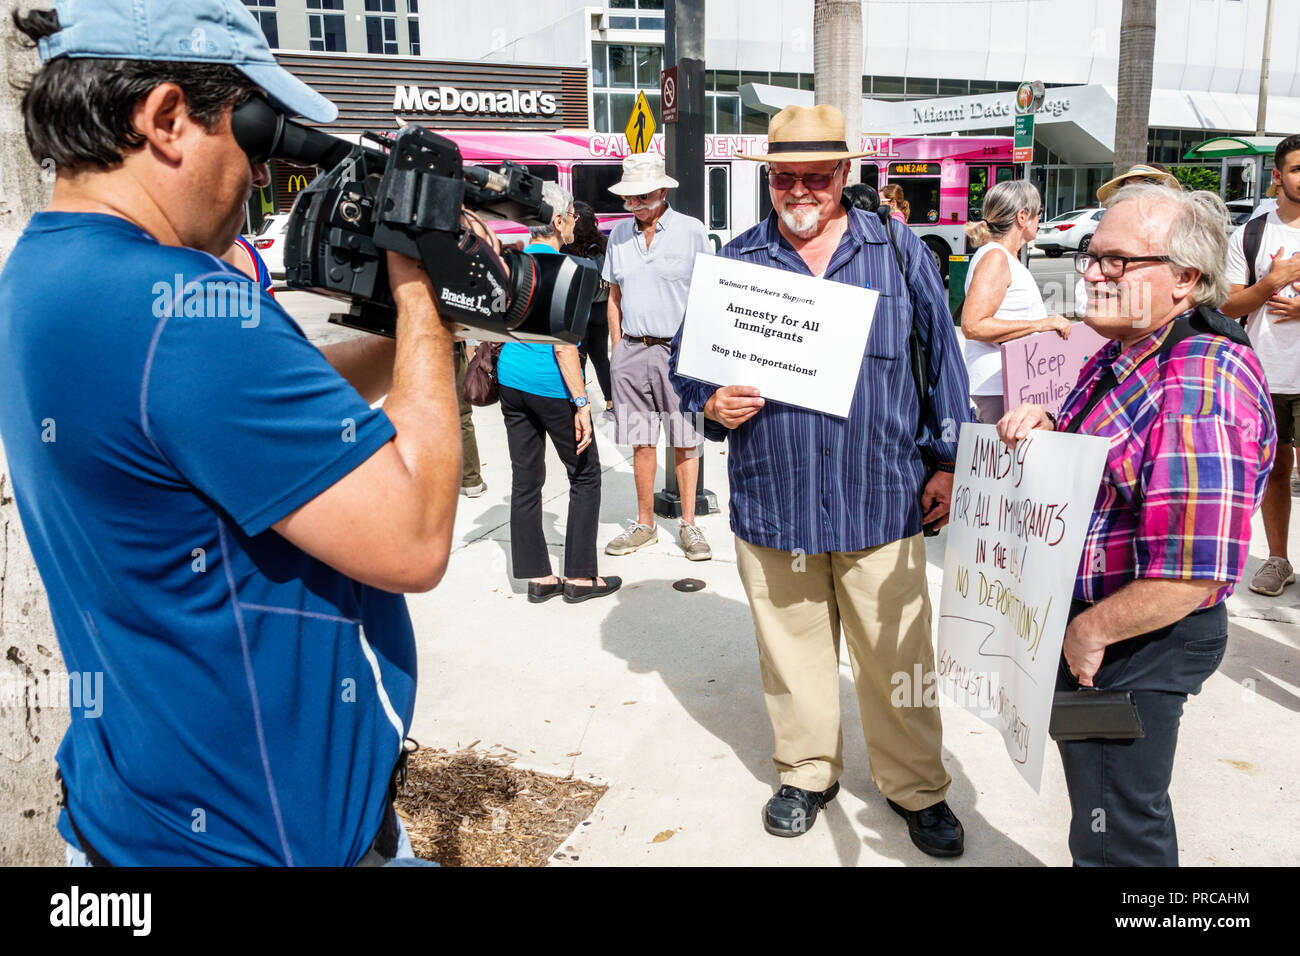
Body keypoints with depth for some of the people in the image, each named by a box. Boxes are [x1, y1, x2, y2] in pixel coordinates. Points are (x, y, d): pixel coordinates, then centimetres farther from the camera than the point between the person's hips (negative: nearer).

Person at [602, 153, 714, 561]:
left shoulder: (691, 231, -1)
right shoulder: (619, 234, 11)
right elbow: (615, 295, 16)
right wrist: (617, 346, 9)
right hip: (632, 349, 4)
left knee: (685, 442, 4)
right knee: (641, 441, 9)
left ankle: (688, 524, 15)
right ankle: (645, 523, 20)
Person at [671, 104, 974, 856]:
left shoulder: (899, 250, 4)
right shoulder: (735, 261, 6)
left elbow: (943, 355, 8)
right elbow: (686, 358, 10)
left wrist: (946, 461, 4)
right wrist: (712, 404, -11)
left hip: (882, 501, -1)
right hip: (771, 502, 1)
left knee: (897, 659, 8)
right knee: (793, 651, 15)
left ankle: (918, 787, 30)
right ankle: (807, 773, 36)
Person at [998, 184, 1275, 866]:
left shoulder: (1200, 385, -28)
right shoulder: (1117, 359, 4)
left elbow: (1192, 573, -32)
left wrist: (1091, 630, -19)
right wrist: (1046, 433, -3)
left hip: (1135, 647, -9)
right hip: (1080, 626, 9)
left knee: (1115, 839, 10)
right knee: (1099, 800, 29)